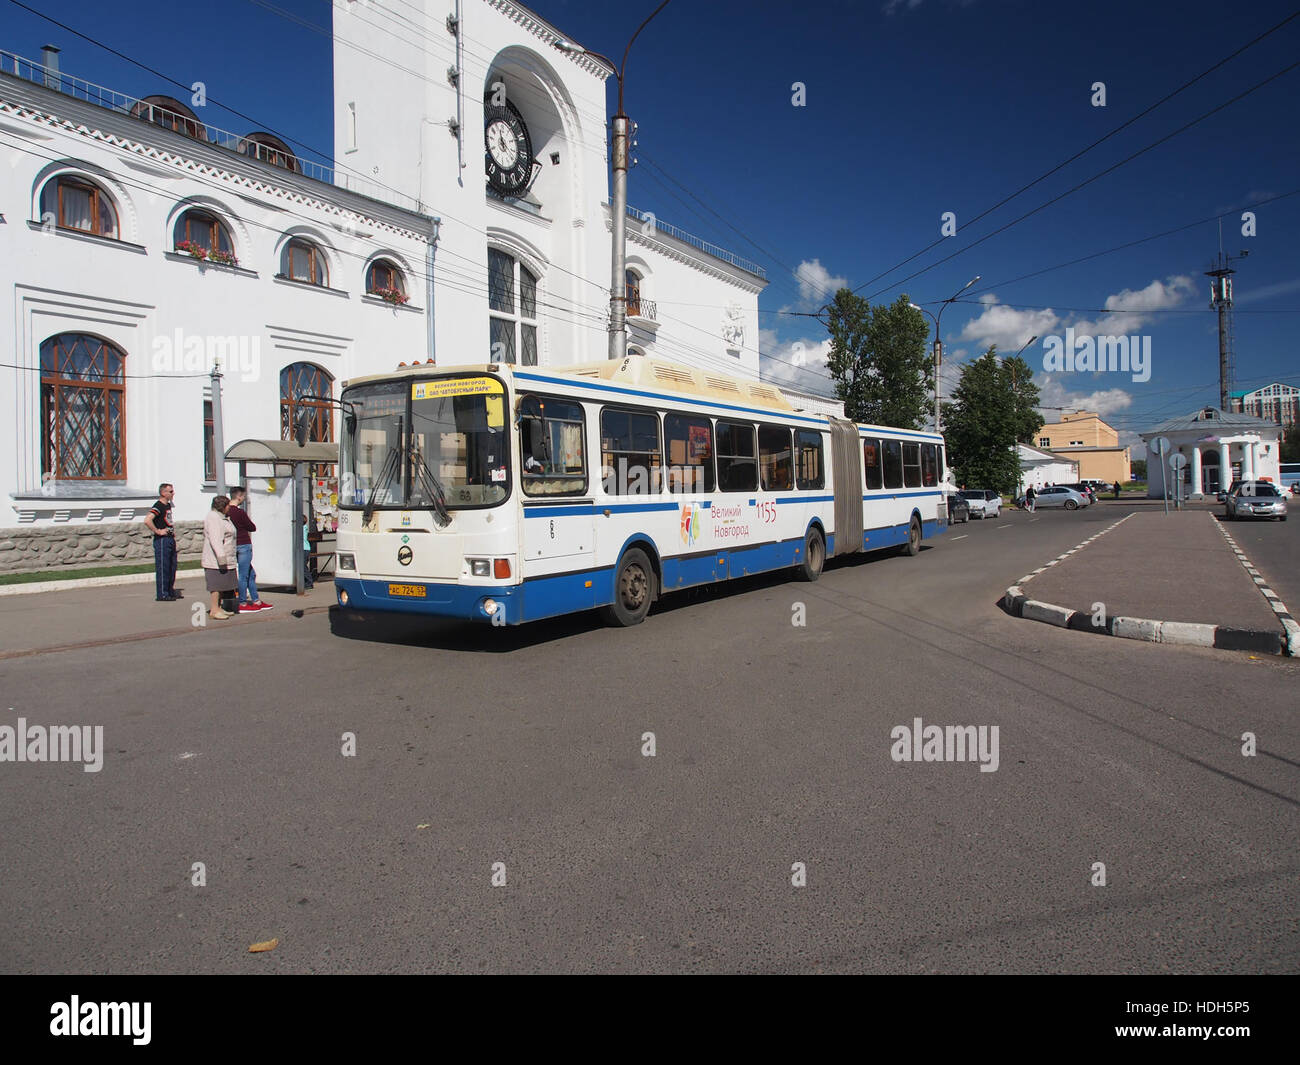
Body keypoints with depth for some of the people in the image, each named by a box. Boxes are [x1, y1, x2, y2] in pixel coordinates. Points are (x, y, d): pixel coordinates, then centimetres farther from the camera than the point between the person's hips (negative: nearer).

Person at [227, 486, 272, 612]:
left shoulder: (227, 511, 6)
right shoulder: (239, 512, -18)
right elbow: (253, 528, -10)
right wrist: (249, 521, 8)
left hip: (235, 545, 9)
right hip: (244, 546, -9)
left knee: (251, 574, 15)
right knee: (243, 575, -1)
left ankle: (256, 600, 19)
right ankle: (242, 603, 5)